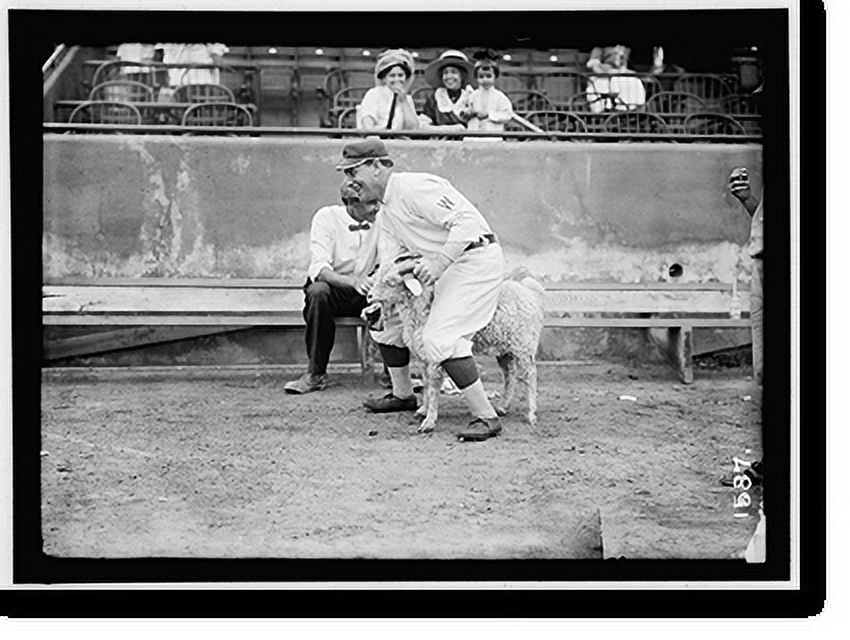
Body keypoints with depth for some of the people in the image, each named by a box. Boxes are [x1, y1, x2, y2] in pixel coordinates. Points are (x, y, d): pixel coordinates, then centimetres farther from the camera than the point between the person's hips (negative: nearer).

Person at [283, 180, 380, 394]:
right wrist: (352, 281, -43)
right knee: (319, 291, -37)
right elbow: (319, 268, -24)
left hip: (365, 295, 2)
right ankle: (316, 374, -28)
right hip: (333, 290, -2)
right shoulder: (327, 217, -14)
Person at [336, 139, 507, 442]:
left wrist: (438, 262, -34)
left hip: (477, 260, -11)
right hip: (445, 268, 11)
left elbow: (466, 221, -27)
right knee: (388, 317, 16)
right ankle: (403, 394, 33)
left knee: (439, 338, -23)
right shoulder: (385, 209, 15)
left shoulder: (413, 188, -18)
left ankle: (486, 417, -19)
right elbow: (389, 262, 10)